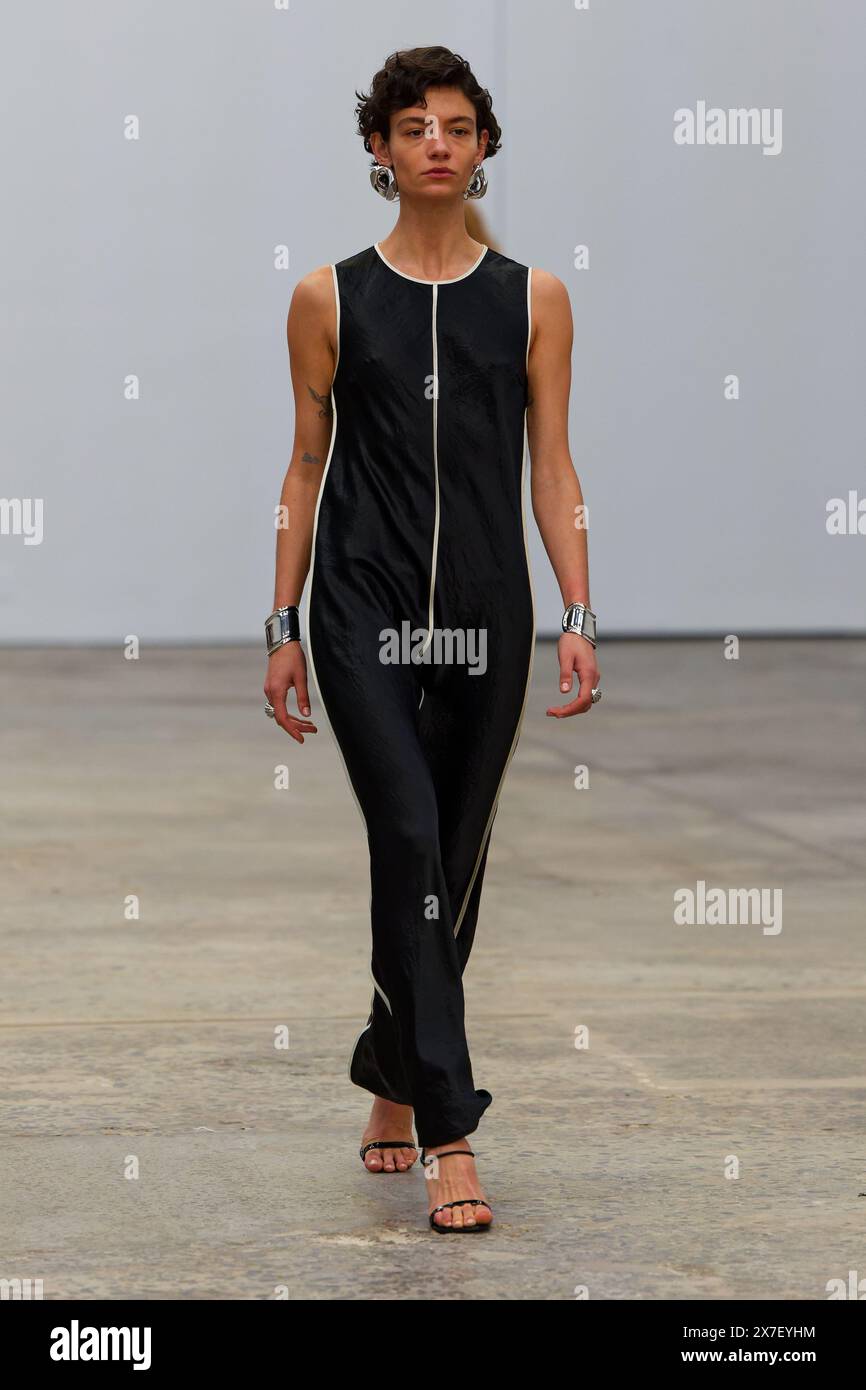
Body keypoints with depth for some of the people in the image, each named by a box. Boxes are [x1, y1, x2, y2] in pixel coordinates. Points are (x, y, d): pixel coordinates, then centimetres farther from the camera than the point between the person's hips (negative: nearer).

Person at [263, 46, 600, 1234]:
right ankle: (450, 1136, -16)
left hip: (485, 608, 2)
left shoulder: (533, 299, 4)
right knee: (412, 844, -15)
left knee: (455, 865, 10)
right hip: (363, 606, -2)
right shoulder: (331, 298, 2)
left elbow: (552, 468, 3)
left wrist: (580, 618, -6)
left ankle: (392, 1074, 33)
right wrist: (284, 627, 3)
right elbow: (307, 467, 6)